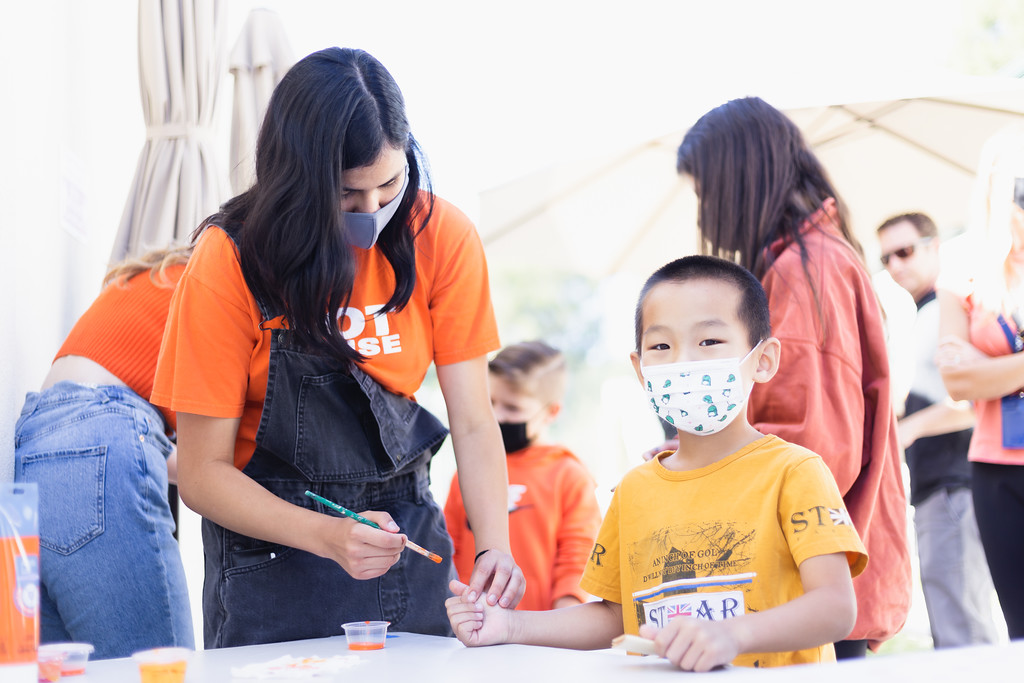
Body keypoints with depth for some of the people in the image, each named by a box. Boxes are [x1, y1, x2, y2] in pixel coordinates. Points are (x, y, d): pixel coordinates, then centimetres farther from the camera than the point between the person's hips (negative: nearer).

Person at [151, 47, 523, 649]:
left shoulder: (442, 236, -11)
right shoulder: (231, 260, -18)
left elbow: (474, 422, -9)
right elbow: (203, 472, -16)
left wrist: (494, 548, -26)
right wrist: (329, 537, -31)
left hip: (407, 528, 3)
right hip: (273, 543, -2)